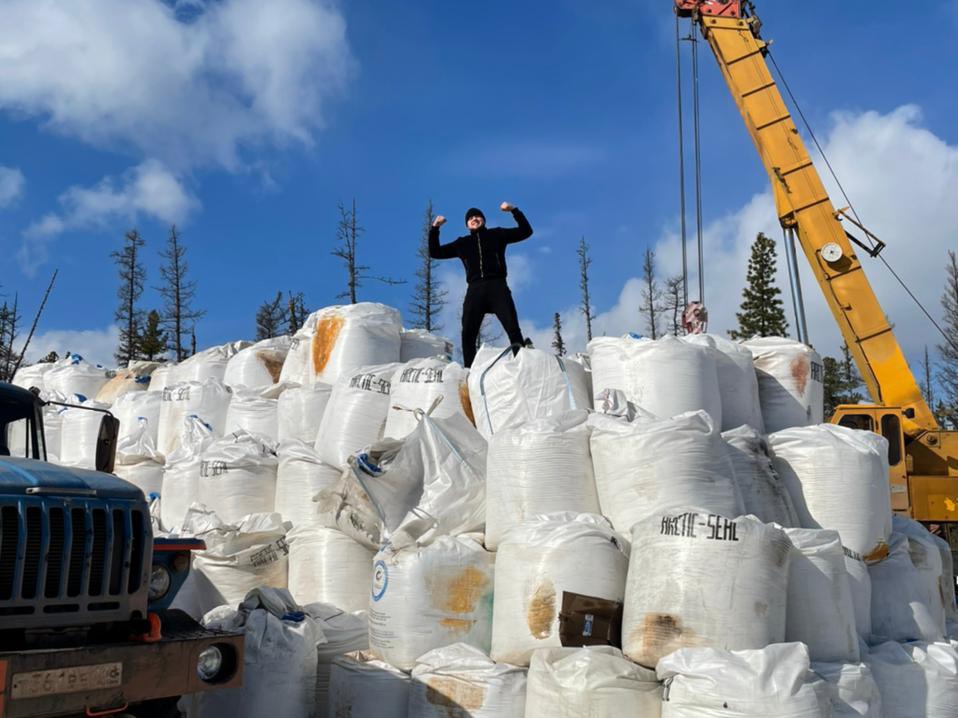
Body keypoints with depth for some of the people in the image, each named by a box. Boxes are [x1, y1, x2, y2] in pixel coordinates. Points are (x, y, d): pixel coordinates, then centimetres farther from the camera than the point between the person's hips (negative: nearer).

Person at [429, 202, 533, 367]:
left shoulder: (497, 234, 17)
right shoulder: (462, 243, 22)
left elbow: (526, 231, 13)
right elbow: (435, 252, 23)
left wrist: (514, 210, 1)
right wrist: (435, 229, 12)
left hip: (497, 287, -2)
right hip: (475, 290, 2)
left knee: (513, 329, -13)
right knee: (468, 333, -7)